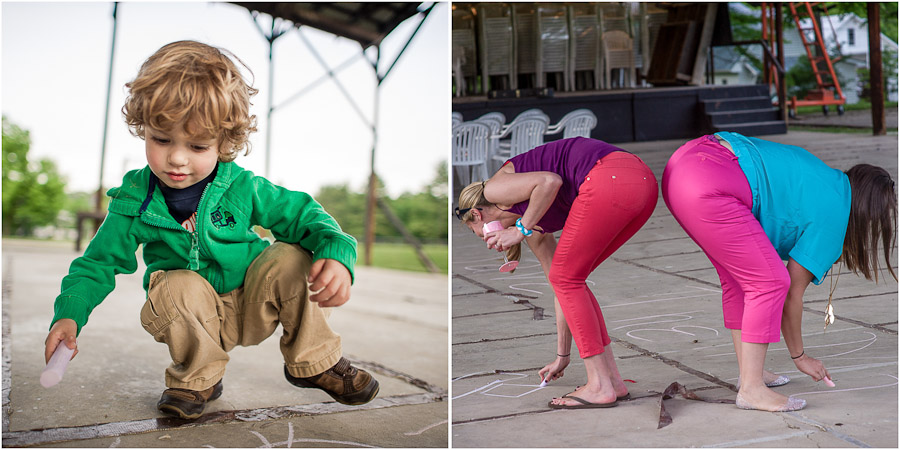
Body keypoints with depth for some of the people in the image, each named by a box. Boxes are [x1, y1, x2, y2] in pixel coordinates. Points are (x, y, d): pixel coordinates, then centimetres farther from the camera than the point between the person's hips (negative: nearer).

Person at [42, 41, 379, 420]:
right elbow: (99, 262, -2)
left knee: (288, 258, -24)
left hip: (251, 309, 1)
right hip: (190, 318, -1)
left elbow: (305, 215, -10)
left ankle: (314, 363, -1)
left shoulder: (242, 188, -14)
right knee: (181, 287, -34)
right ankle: (197, 380, -5)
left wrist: (336, 254, -31)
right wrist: (68, 315, -20)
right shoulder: (134, 201, -11)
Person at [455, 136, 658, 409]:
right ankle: (612, 379, 19)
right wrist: (563, 356, 41)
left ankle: (600, 386, 8)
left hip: (608, 178, -9)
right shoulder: (535, 228, 30)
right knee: (568, 279, 18)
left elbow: (550, 181, -8)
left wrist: (521, 229, 4)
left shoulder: (494, 189, 11)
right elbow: (564, 290, 34)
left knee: (566, 278, 6)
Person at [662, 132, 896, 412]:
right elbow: (793, 293, 6)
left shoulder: (827, 178, 26)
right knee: (771, 282, -3)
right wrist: (800, 357, 18)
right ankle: (751, 389, 2)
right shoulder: (832, 213, 3)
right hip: (709, 189, -10)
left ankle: (749, 372, 28)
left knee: (739, 276, 19)